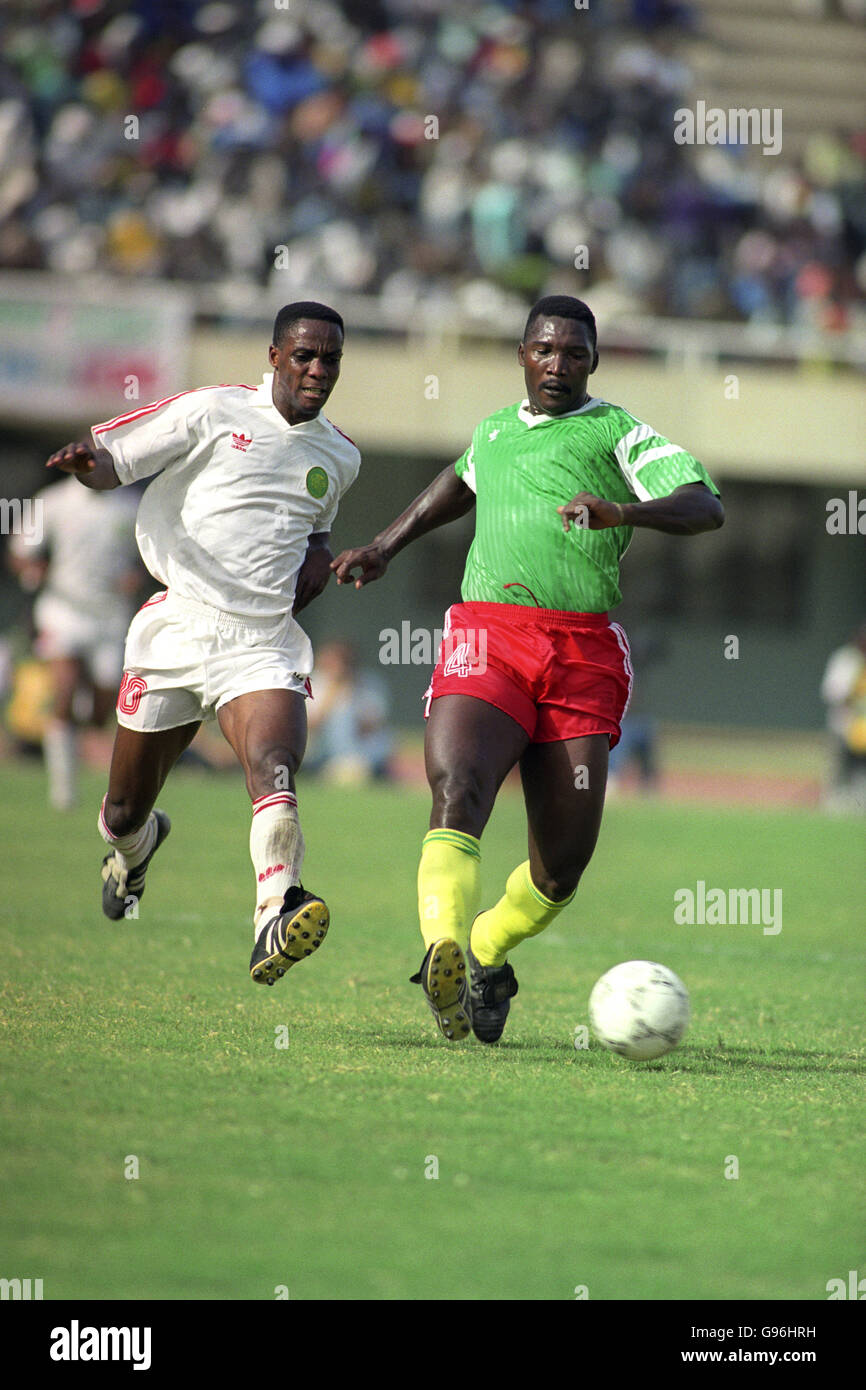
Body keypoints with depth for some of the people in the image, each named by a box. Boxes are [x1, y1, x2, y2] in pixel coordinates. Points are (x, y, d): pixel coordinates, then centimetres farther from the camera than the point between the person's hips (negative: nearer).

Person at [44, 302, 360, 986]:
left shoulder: (340, 458, 14)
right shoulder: (214, 411, 0)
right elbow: (110, 461, 1)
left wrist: (319, 554, 12)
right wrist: (84, 461, -23)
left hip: (266, 642, 1)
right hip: (178, 625, -1)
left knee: (275, 775, -29)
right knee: (123, 815, 10)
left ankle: (275, 924, -46)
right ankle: (136, 846, 47)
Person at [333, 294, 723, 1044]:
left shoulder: (615, 430, 10)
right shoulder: (494, 432, 23)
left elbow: (704, 505, -5)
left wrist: (623, 512, -23)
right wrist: (385, 546, 46)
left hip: (584, 653, -1)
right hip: (488, 636, 1)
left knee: (562, 866, -1)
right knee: (457, 793, -27)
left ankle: (487, 954, 26)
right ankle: (443, 958, -42)